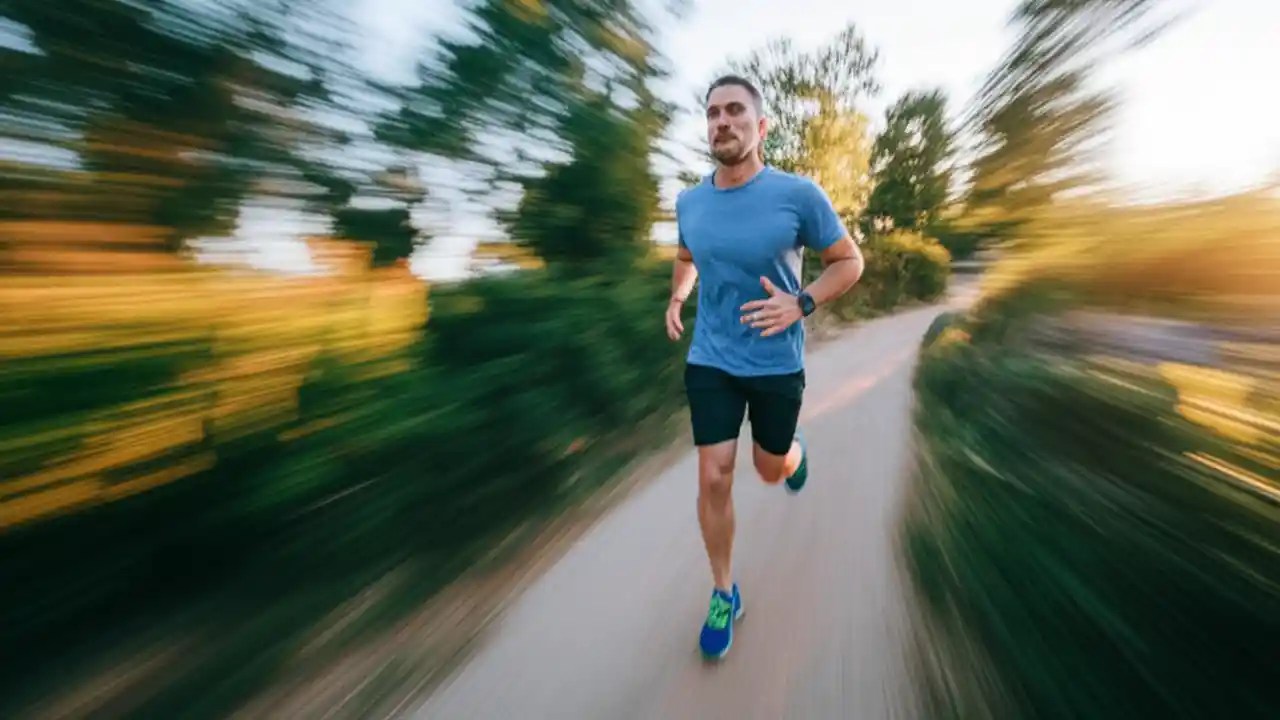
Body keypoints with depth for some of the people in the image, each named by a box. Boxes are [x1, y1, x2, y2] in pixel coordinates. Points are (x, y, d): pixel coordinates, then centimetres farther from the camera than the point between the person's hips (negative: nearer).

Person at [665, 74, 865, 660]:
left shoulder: (799, 195, -12)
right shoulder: (689, 202, 0)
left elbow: (849, 262, -1)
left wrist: (801, 304, -18)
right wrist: (676, 299, 1)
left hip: (777, 363, -1)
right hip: (709, 361, 2)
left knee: (769, 470, 17)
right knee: (714, 479, 0)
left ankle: (793, 451, 58)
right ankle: (724, 594, 23)